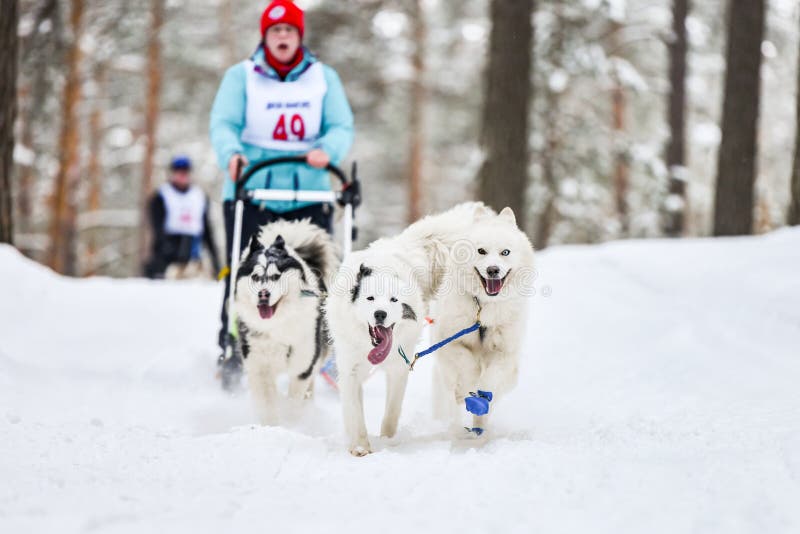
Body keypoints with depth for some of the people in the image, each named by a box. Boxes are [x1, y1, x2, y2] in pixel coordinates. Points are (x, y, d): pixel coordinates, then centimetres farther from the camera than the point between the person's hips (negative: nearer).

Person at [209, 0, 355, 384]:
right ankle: (231, 353, 6)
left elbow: (342, 127, 1)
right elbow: (223, 123, -5)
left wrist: (327, 151, -21)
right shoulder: (241, 76, 8)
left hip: (309, 193, 1)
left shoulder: (324, 77, 12)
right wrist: (231, 154, -26)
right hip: (252, 191, -1)